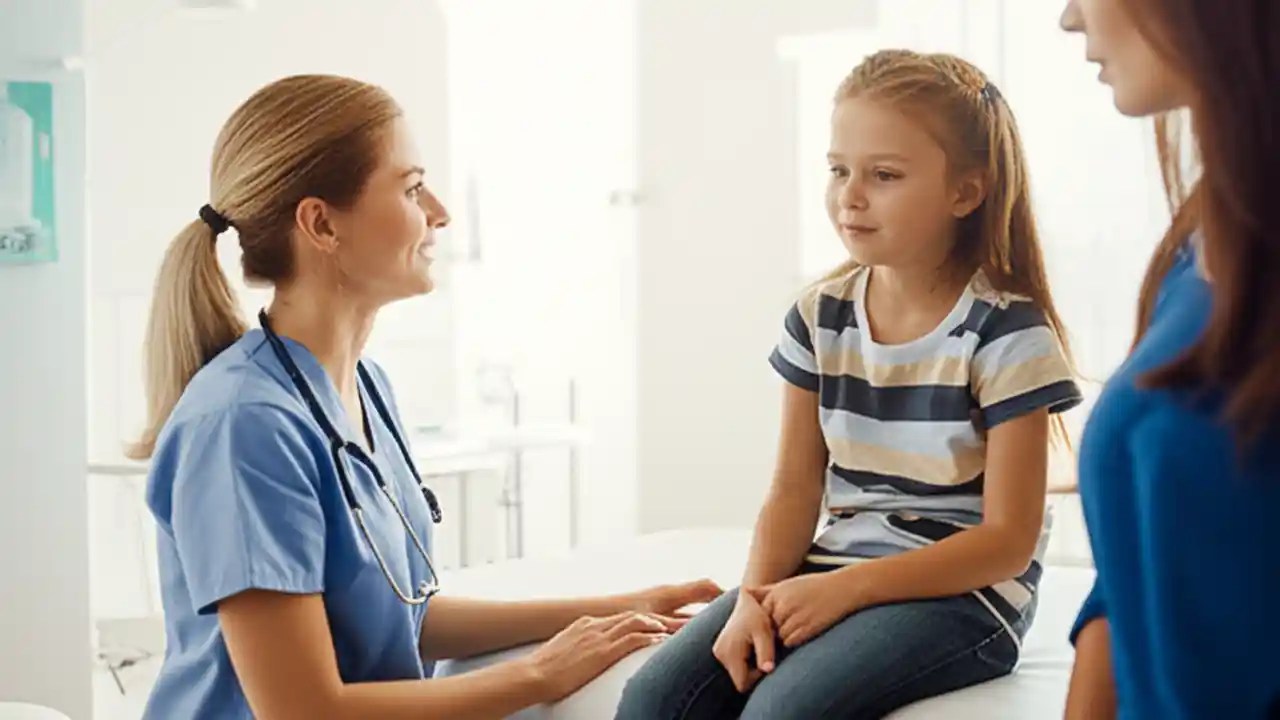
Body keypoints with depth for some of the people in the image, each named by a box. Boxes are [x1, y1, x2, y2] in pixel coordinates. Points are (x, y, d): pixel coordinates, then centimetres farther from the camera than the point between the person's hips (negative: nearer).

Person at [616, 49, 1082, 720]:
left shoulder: (1005, 333, -11)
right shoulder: (819, 318, 6)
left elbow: (1008, 539, -12)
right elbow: (794, 490, 5)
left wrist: (848, 588, -20)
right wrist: (754, 597, -15)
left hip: (959, 590, -5)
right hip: (829, 572, 6)